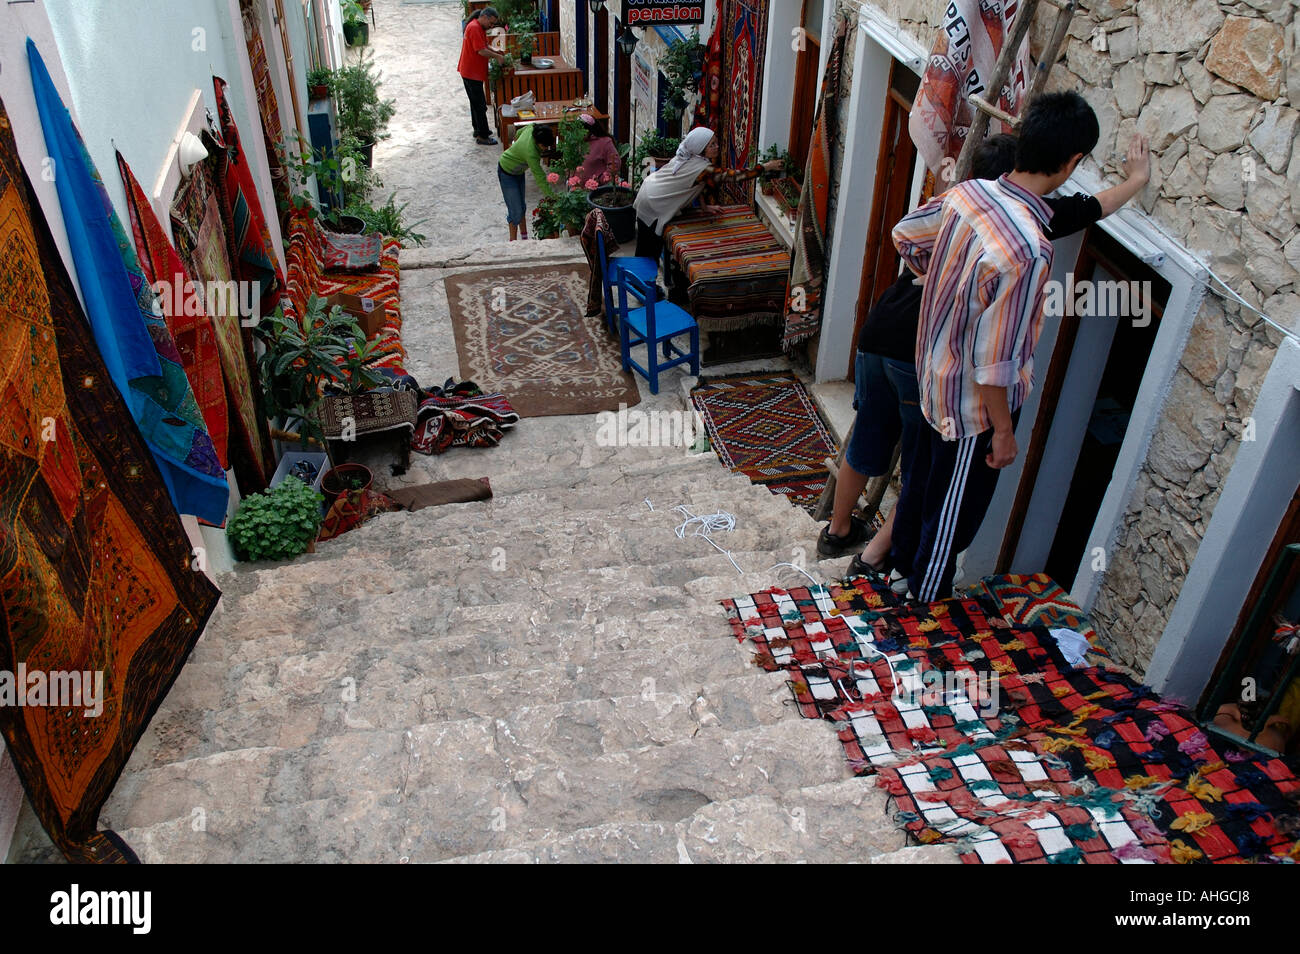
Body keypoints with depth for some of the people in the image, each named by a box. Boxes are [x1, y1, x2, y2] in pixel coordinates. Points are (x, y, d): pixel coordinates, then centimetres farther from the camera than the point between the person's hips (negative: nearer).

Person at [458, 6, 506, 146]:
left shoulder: (479, 27, 11)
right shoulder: (474, 28, -22)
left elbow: (483, 45, 23)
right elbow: (481, 51, -26)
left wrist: (494, 51, 4)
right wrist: (497, 56, -16)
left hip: (471, 72, 11)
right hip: (472, 73, -11)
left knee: (476, 102, 20)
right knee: (480, 104, -6)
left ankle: (478, 129, 32)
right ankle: (482, 137, -2)